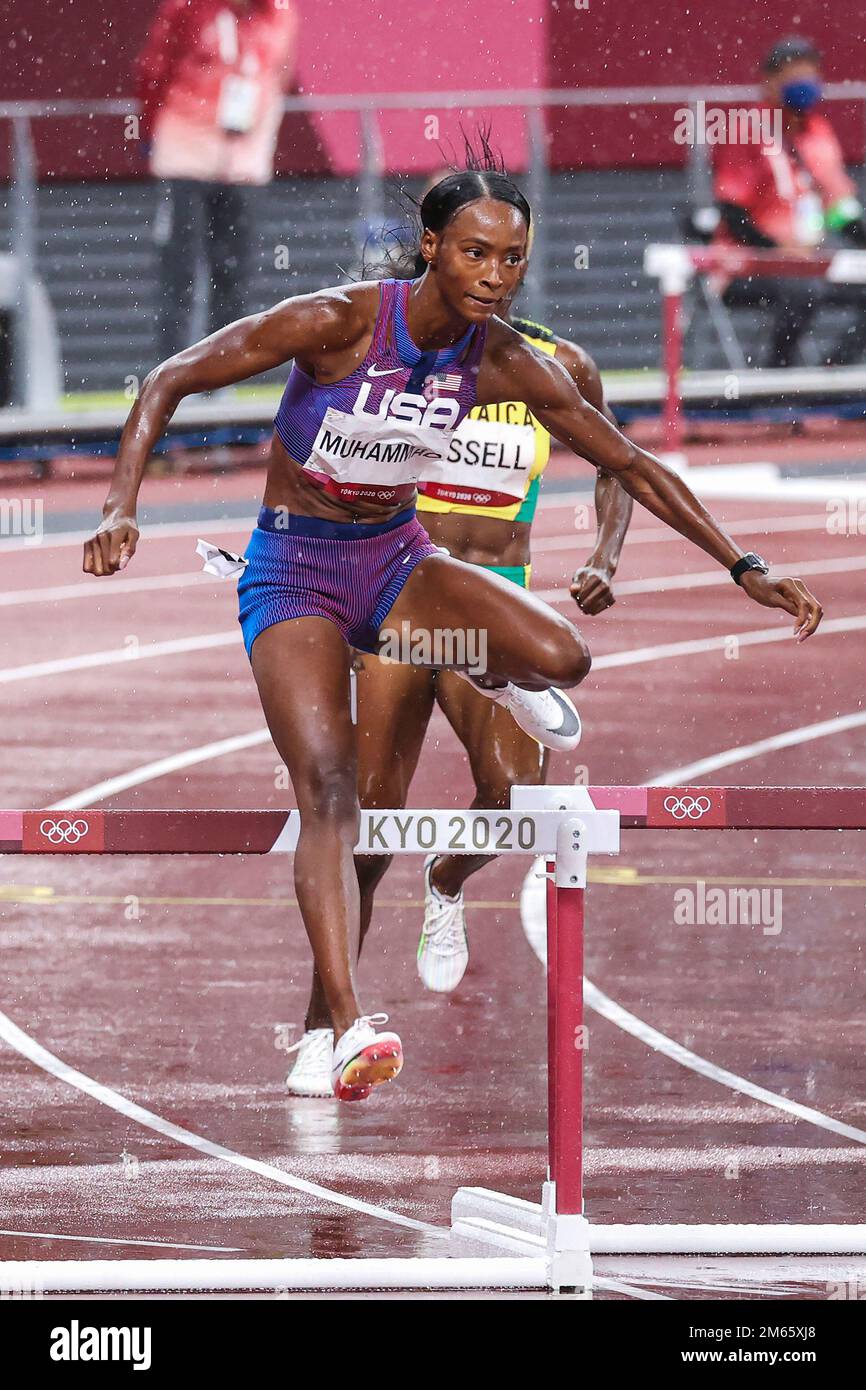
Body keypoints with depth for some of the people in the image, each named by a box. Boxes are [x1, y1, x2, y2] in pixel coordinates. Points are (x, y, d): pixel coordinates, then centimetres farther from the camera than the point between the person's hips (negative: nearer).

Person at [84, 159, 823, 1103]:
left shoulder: (507, 366, -9)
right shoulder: (336, 323, -22)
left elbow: (631, 466, 1)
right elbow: (169, 382, -17)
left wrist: (743, 570, -2)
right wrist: (121, 510, -29)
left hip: (396, 561, 4)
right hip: (292, 572, -4)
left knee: (561, 659, -22)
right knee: (328, 785, -25)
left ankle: (493, 673, 18)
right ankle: (347, 1026, -35)